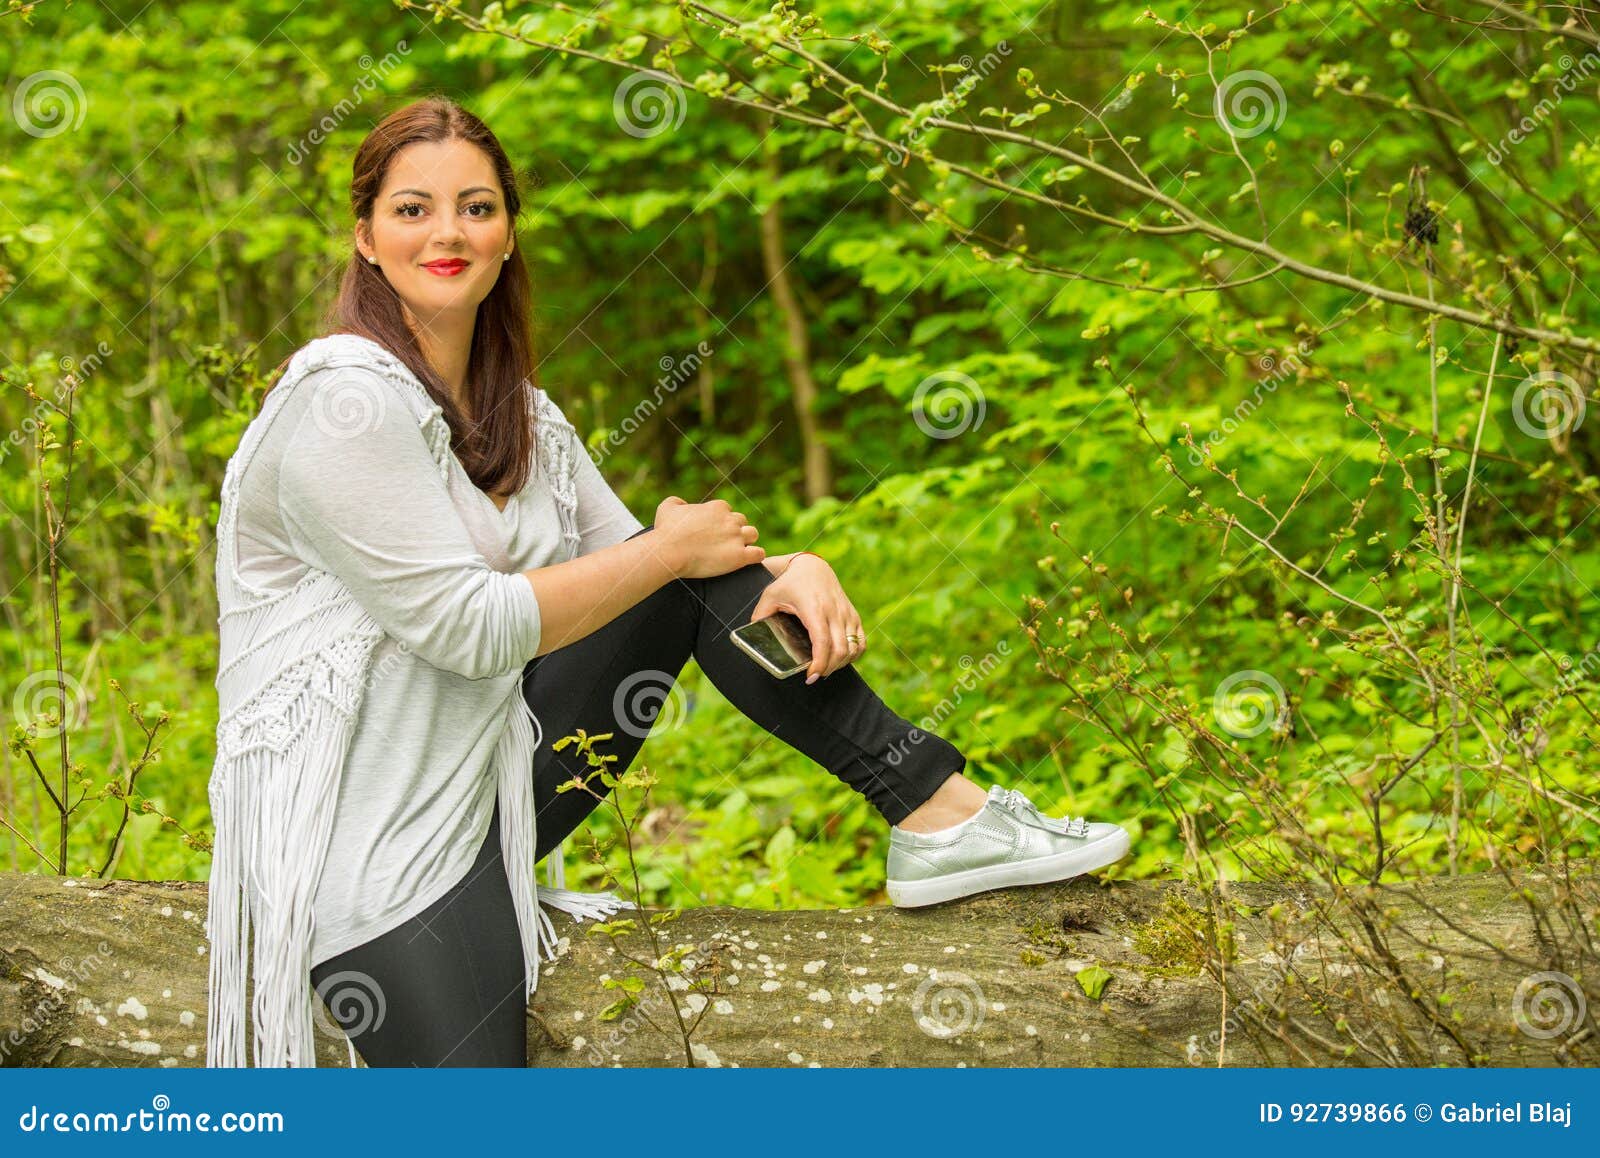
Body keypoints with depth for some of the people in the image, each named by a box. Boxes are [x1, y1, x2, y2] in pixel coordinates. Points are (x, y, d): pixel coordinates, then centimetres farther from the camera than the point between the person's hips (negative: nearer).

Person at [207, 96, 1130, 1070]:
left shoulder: (516, 409, 11)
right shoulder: (344, 402, -17)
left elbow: (623, 559, 11)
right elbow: (470, 628, -21)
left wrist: (790, 571, -9)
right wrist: (670, 550, -12)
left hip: (497, 783, 8)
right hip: (374, 841, -8)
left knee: (704, 576, 0)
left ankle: (942, 814, -3)